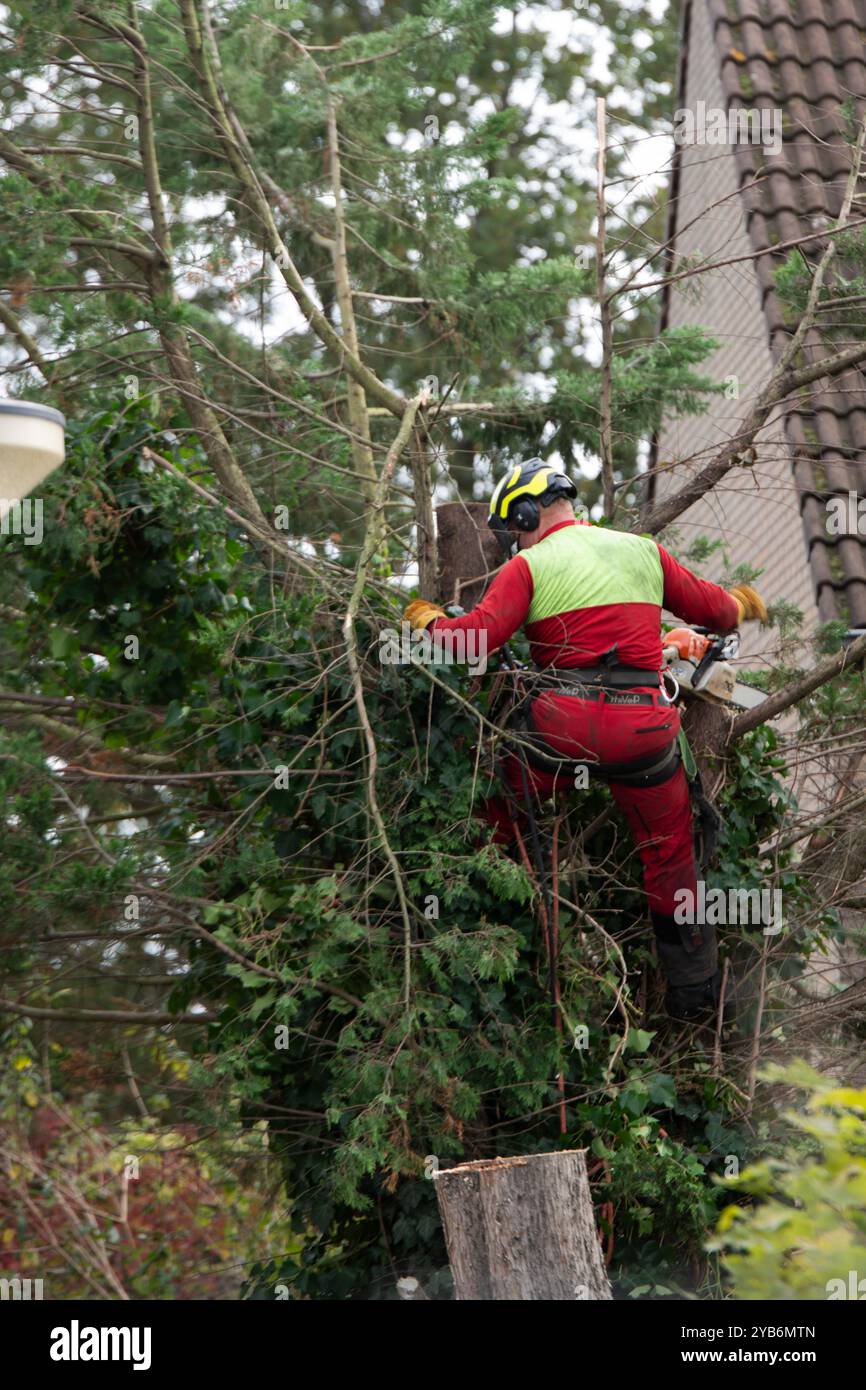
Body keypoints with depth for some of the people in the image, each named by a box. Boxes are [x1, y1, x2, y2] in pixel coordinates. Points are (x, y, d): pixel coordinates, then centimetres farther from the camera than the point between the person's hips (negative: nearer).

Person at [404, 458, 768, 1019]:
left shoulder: (529, 566, 1)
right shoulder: (644, 551, 11)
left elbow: (475, 638, -10)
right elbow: (711, 607, 18)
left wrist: (428, 617, 9)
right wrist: (742, 603, 41)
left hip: (562, 728, -2)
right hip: (642, 726, 2)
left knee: (500, 813, 24)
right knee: (671, 852, 17)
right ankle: (694, 988, 22)